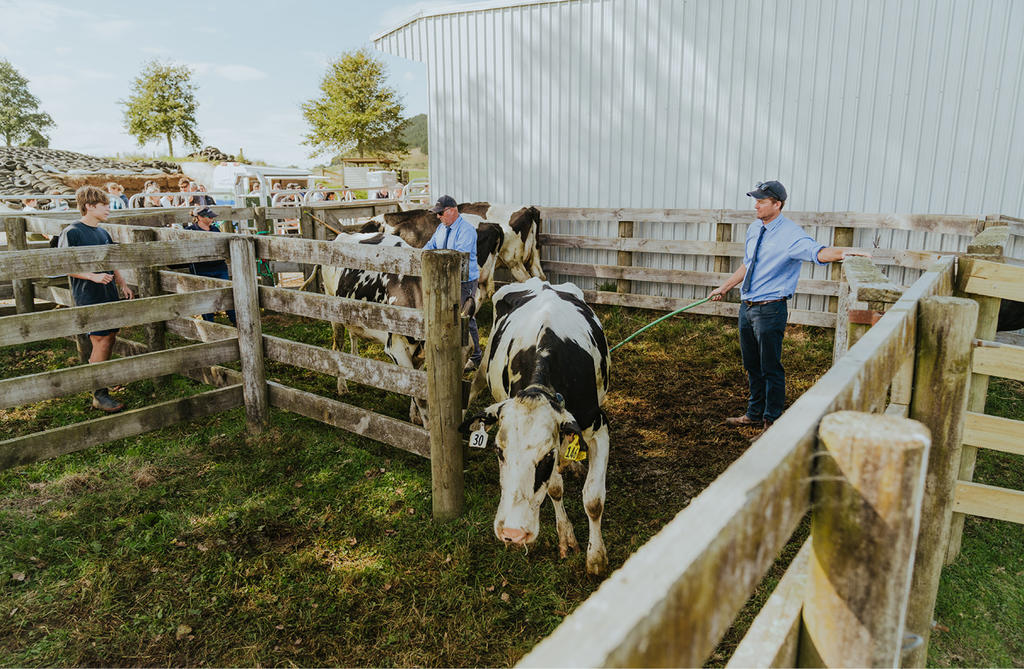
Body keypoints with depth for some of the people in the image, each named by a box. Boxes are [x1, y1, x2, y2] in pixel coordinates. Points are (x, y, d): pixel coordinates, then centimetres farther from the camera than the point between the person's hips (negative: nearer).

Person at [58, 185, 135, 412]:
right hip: (88, 297, -8)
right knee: (101, 342, -9)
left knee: (110, 338, 8)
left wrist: (122, 284, 13)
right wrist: (93, 276, -22)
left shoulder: (103, 233, 14)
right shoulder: (72, 232, -9)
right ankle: (99, 395, -1)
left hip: (109, 294, 8)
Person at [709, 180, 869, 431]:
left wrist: (843, 251, -49)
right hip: (746, 307, 8)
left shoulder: (791, 234, -14)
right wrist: (724, 288, 26)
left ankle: (771, 423, 13)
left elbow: (818, 252, -30)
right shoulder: (754, 229, 10)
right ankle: (754, 414, 33)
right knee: (752, 365, 18)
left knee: (771, 368, -1)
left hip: (769, 310, -8)